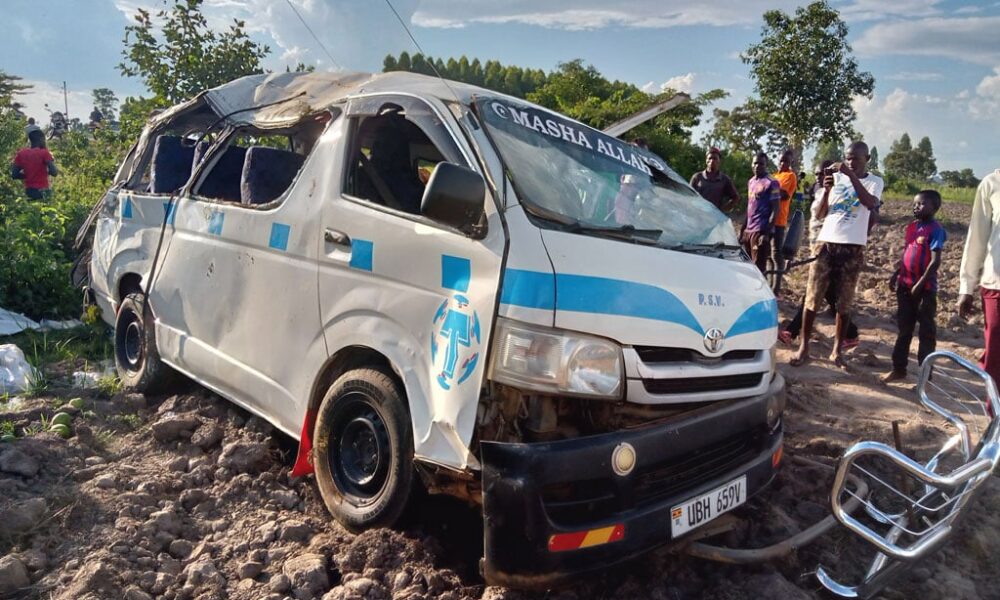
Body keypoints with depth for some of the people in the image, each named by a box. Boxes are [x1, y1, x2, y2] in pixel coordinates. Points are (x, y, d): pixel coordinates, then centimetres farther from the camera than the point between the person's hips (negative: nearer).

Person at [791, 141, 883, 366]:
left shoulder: (874, 181, 4)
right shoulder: (836, 177, 9)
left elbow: (870, 204, -19)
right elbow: (820, 214, 6)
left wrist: (852, 175, -22)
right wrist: (826, 191, -11)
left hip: (853, 248, -1)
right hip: (825, 243, 2)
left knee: (844, 303, 4)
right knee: (812, 297, -1)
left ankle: (837, 349, 12)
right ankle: (803, 346, 5)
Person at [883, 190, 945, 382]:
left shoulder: (935, 229, -12)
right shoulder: (911, 227, 10)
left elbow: (935, 261, -17)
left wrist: (920, 283, -19)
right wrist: (895, 275, 11)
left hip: (925, 288, -7)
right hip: (905, 285, 7)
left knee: (927, 331, 3)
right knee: (904, 328, 13)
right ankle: (899, 369, 22)